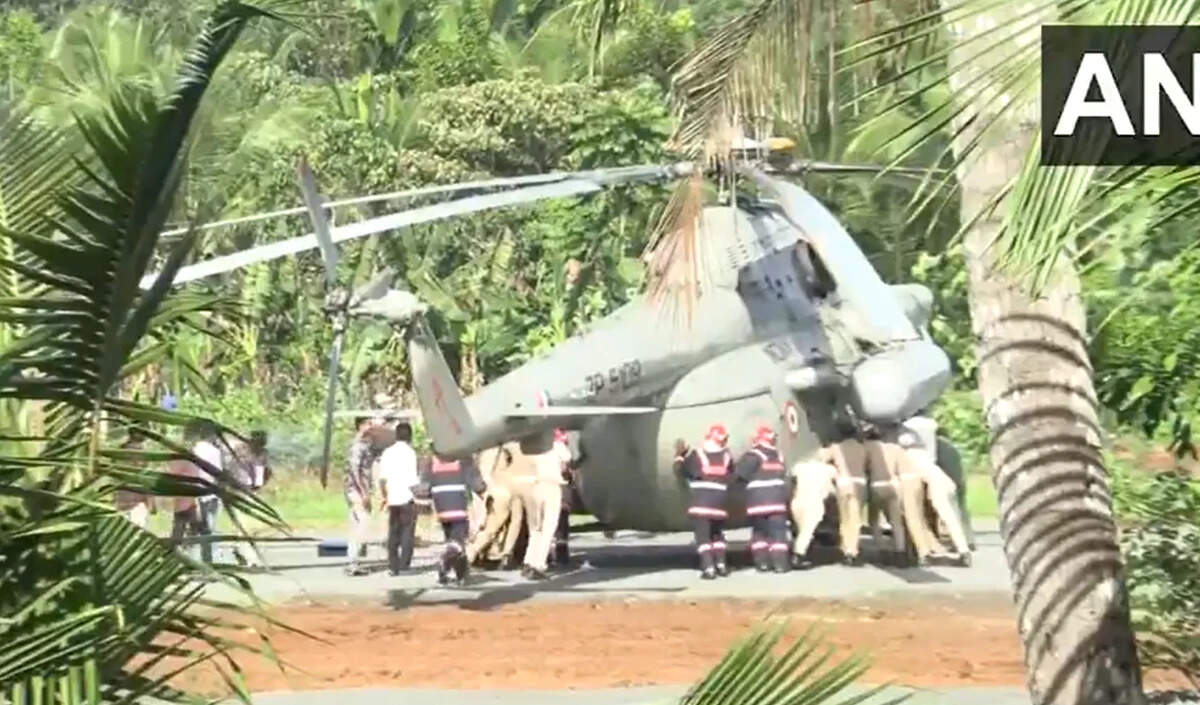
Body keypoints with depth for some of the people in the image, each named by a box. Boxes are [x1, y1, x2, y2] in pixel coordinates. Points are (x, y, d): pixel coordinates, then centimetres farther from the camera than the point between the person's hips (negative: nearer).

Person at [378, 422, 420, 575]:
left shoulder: (387, 452, 7)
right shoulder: (409, 452, -8)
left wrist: (384, 496, 15)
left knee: (393, 533, 10)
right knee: (407, 532, 1)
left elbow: (382, 478, 7)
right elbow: (412, 479, -14)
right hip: (407, 498, -5)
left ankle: (393, 566, 9)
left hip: (392, 498, 5)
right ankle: (404, 564, -6)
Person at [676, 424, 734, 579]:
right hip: (719, 501, 4)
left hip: (701, 501, -4)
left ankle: (709, 568, -13)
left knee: (703, 535, -3)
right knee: (718, 532, 20)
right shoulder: (726, 456, 3)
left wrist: (679, 455, 18)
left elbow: (682, 470, 2)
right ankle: (721, 565, 13)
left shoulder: (696, 455, -6)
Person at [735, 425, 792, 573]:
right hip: (777, 499, 3)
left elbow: (741, 474, -9)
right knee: (778, 532, 0)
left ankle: (762, 561, 5)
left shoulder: (753, 455, -5)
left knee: (759, 530, 10)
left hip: (757, 500, -3)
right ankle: (780, 562, -11)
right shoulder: (778, 456, 16)